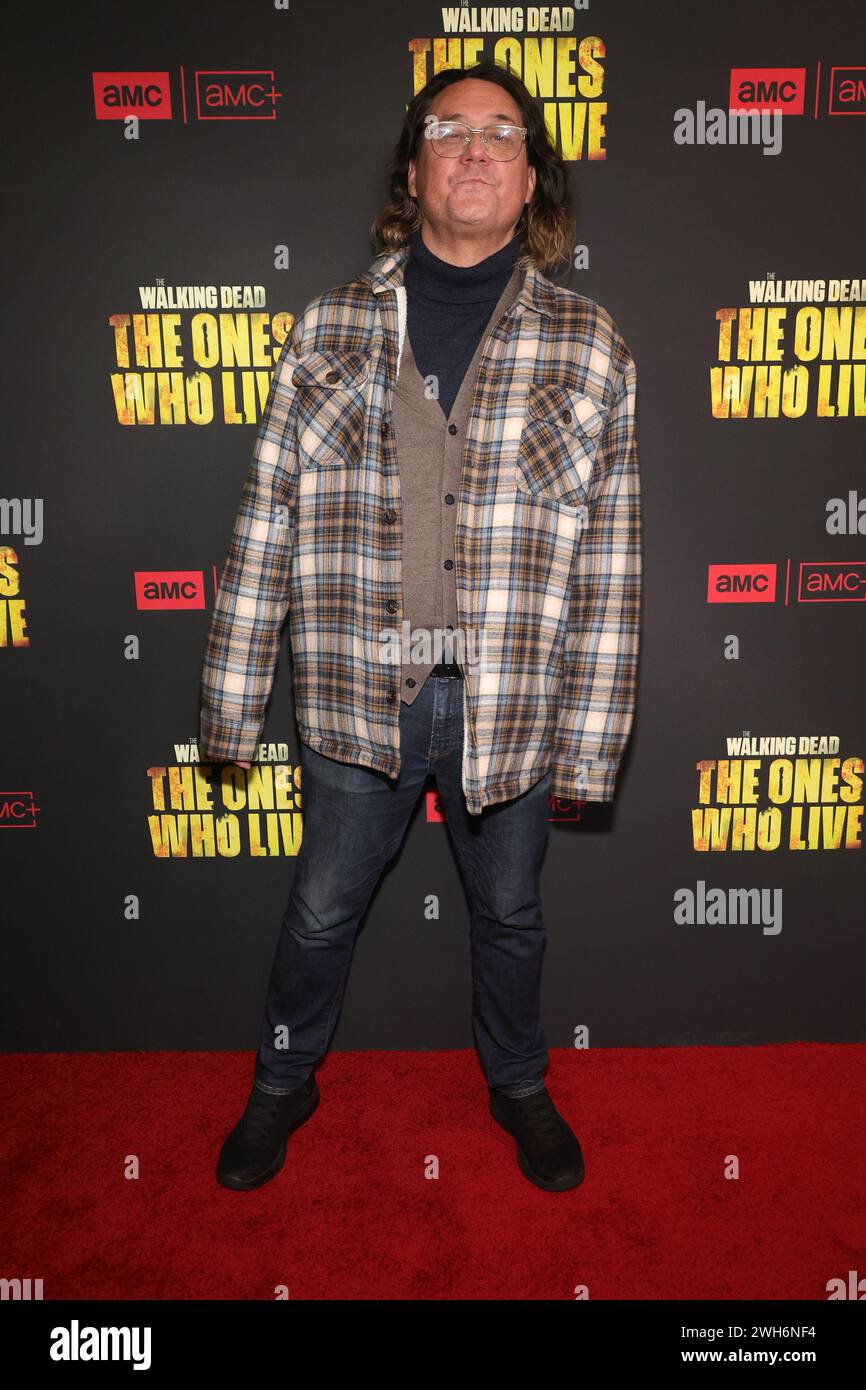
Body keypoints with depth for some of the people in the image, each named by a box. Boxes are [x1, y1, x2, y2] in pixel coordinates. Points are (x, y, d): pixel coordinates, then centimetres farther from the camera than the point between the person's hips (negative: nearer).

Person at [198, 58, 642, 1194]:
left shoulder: (587, 344, -1)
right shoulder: (331, 328, 1)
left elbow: (611, 559, -2)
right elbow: (266, 523, 0)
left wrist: (588, 740, -4)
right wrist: (233, 704, 0)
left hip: (513, 703, 0)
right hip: (357, 694, 0)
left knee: (510, 913, 19)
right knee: (322, 910, 16)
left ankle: (517, 1083, 48)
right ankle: (284, 1084, 44)